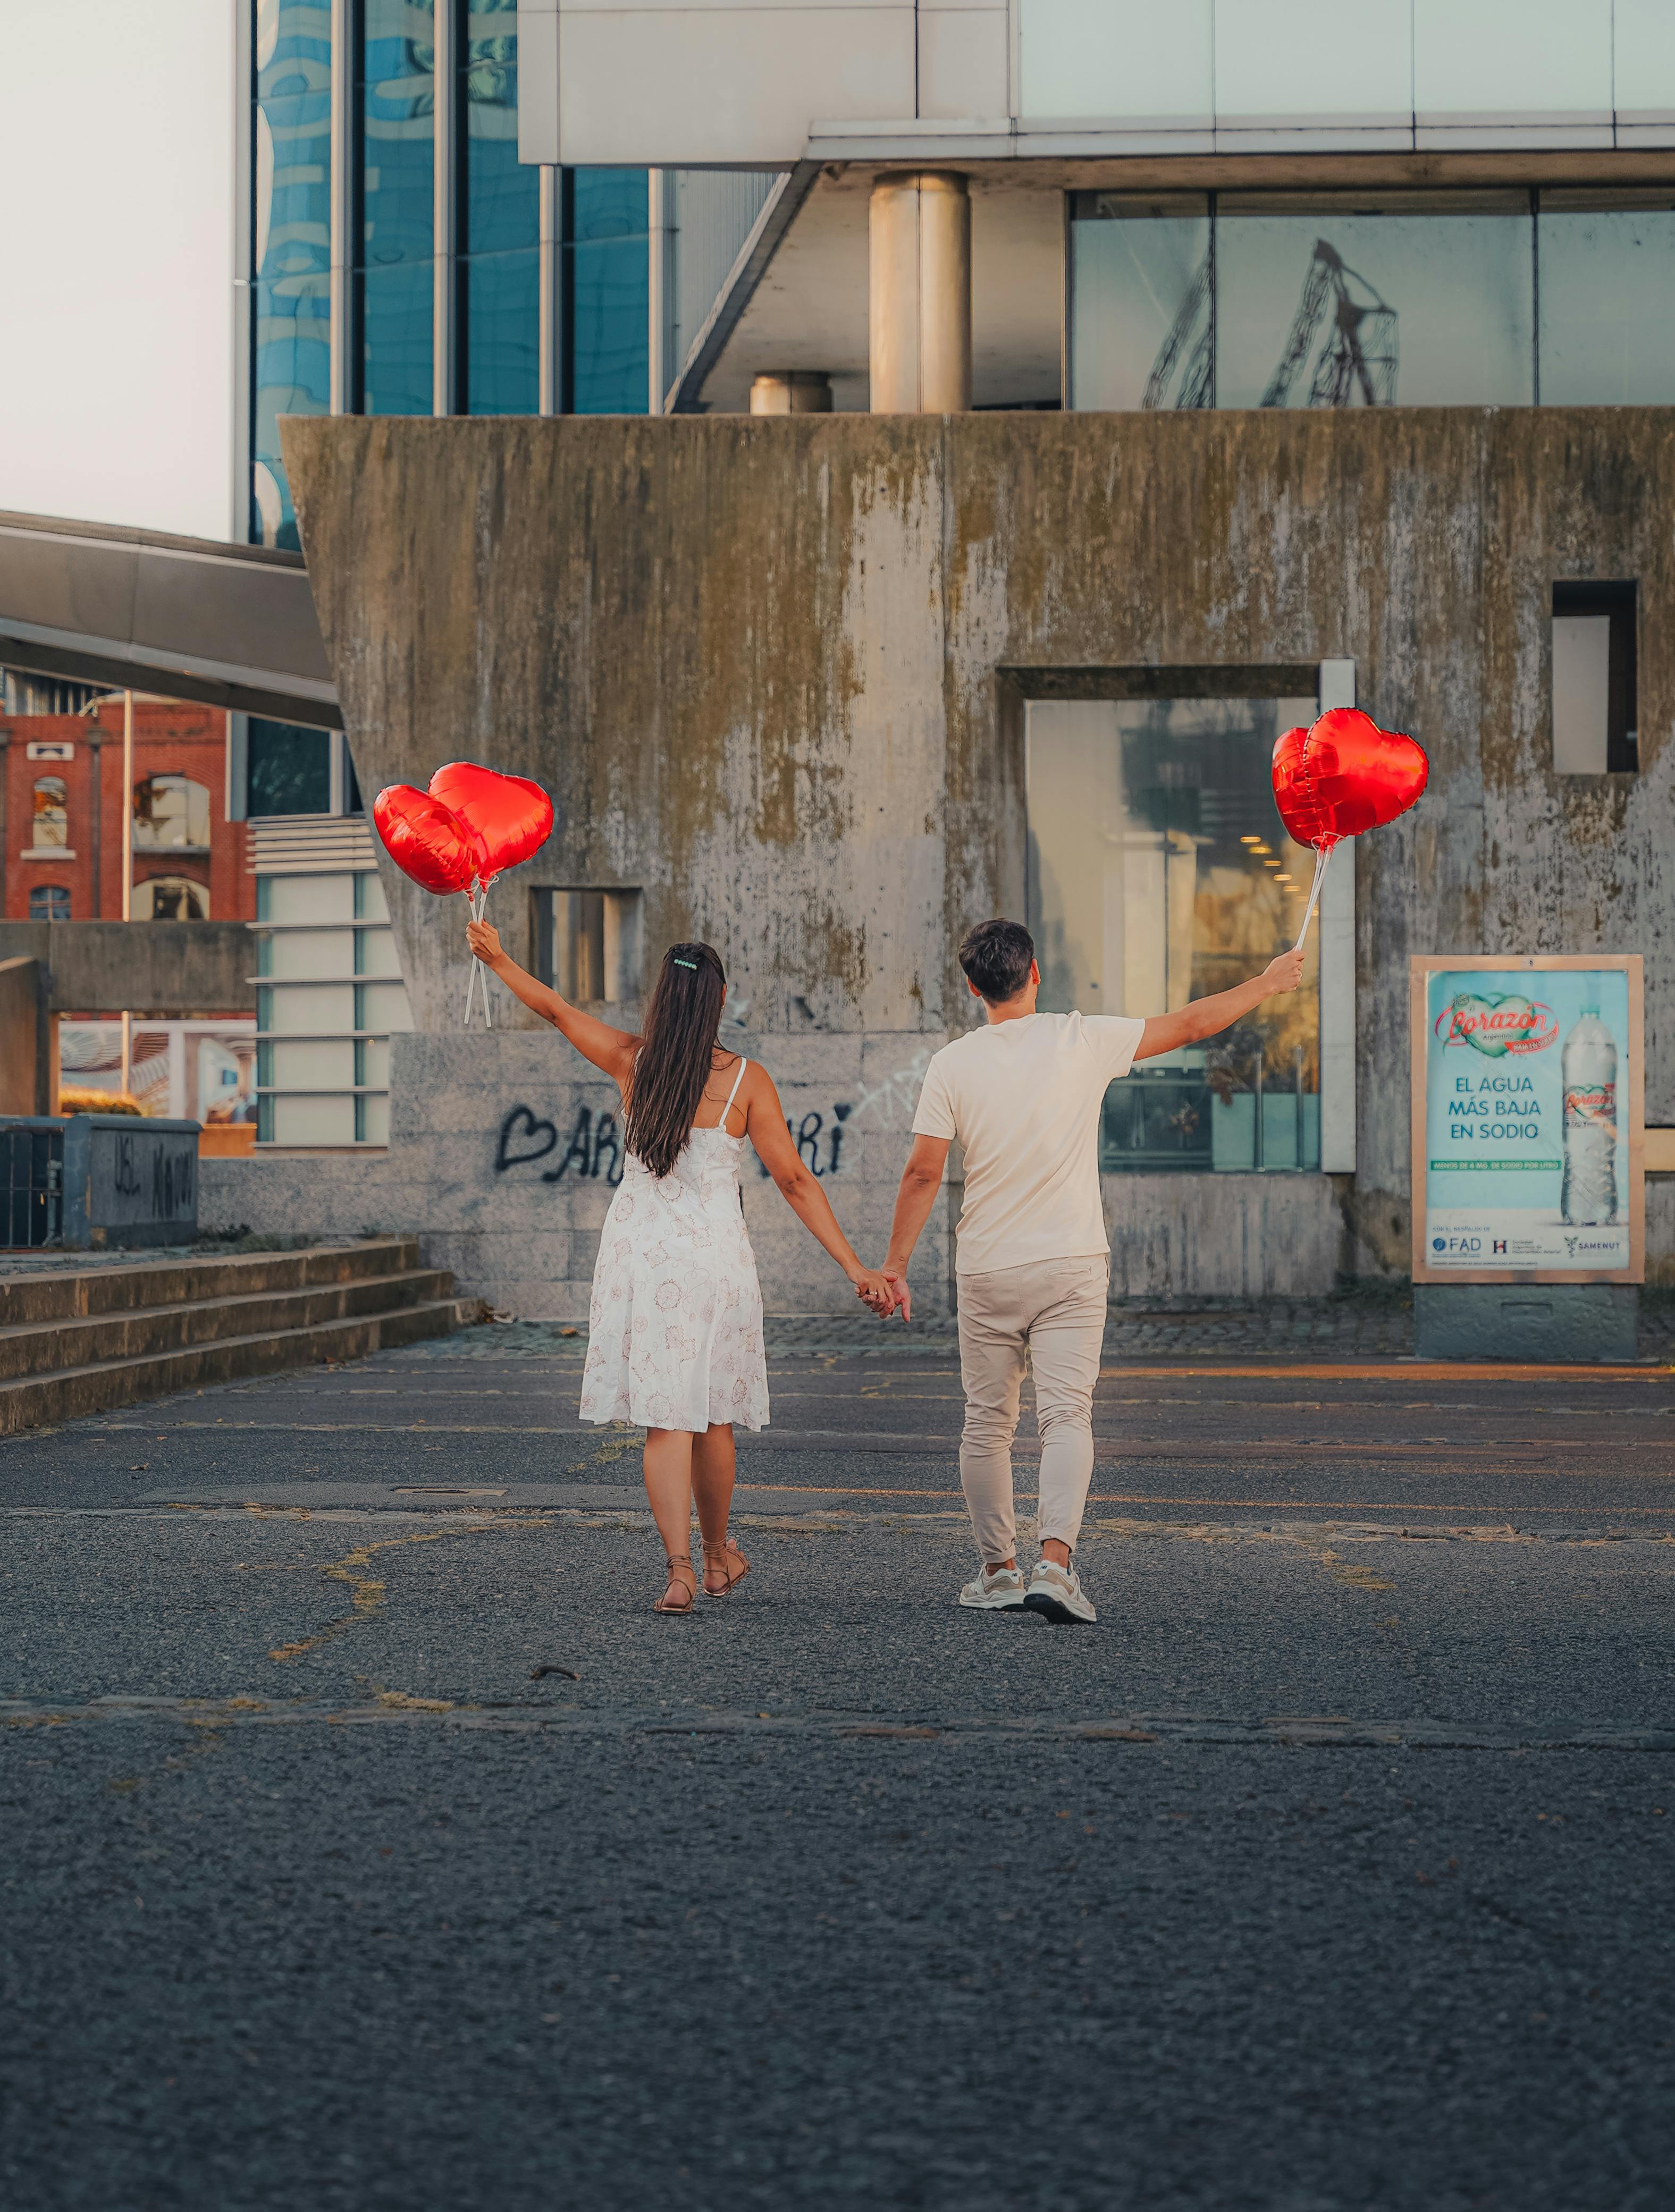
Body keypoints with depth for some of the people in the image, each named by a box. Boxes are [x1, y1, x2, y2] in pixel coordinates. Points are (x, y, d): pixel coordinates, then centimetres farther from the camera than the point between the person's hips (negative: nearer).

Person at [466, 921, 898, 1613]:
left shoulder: (632, 1062, -2)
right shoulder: (746, 1080, -7)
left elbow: (556, 1009, 13)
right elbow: (795, 1183, -8)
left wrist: (497, 958, 28)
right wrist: (855, 1268, -5)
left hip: (640, 1250, 1)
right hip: (714, 1253, -1)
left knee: (664, 1416, 2)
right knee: (712, 1413, 14)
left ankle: (680, 1569, -9)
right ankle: (719, 1555, 30)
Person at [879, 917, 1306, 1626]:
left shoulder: (951, 1064, -2)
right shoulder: (1082, 1040, -3)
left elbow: (923, 1174, -4)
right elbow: (1191, 1024, 7)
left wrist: (895, 1264, 4)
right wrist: (1268, 983, 20)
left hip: (986, 1272, 1)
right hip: (1071, 1264, -1)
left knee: (987, 1424, 11)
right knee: (1066, 1415, -5)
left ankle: (998, 1571, 18)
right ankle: (1054, 1562, -20)